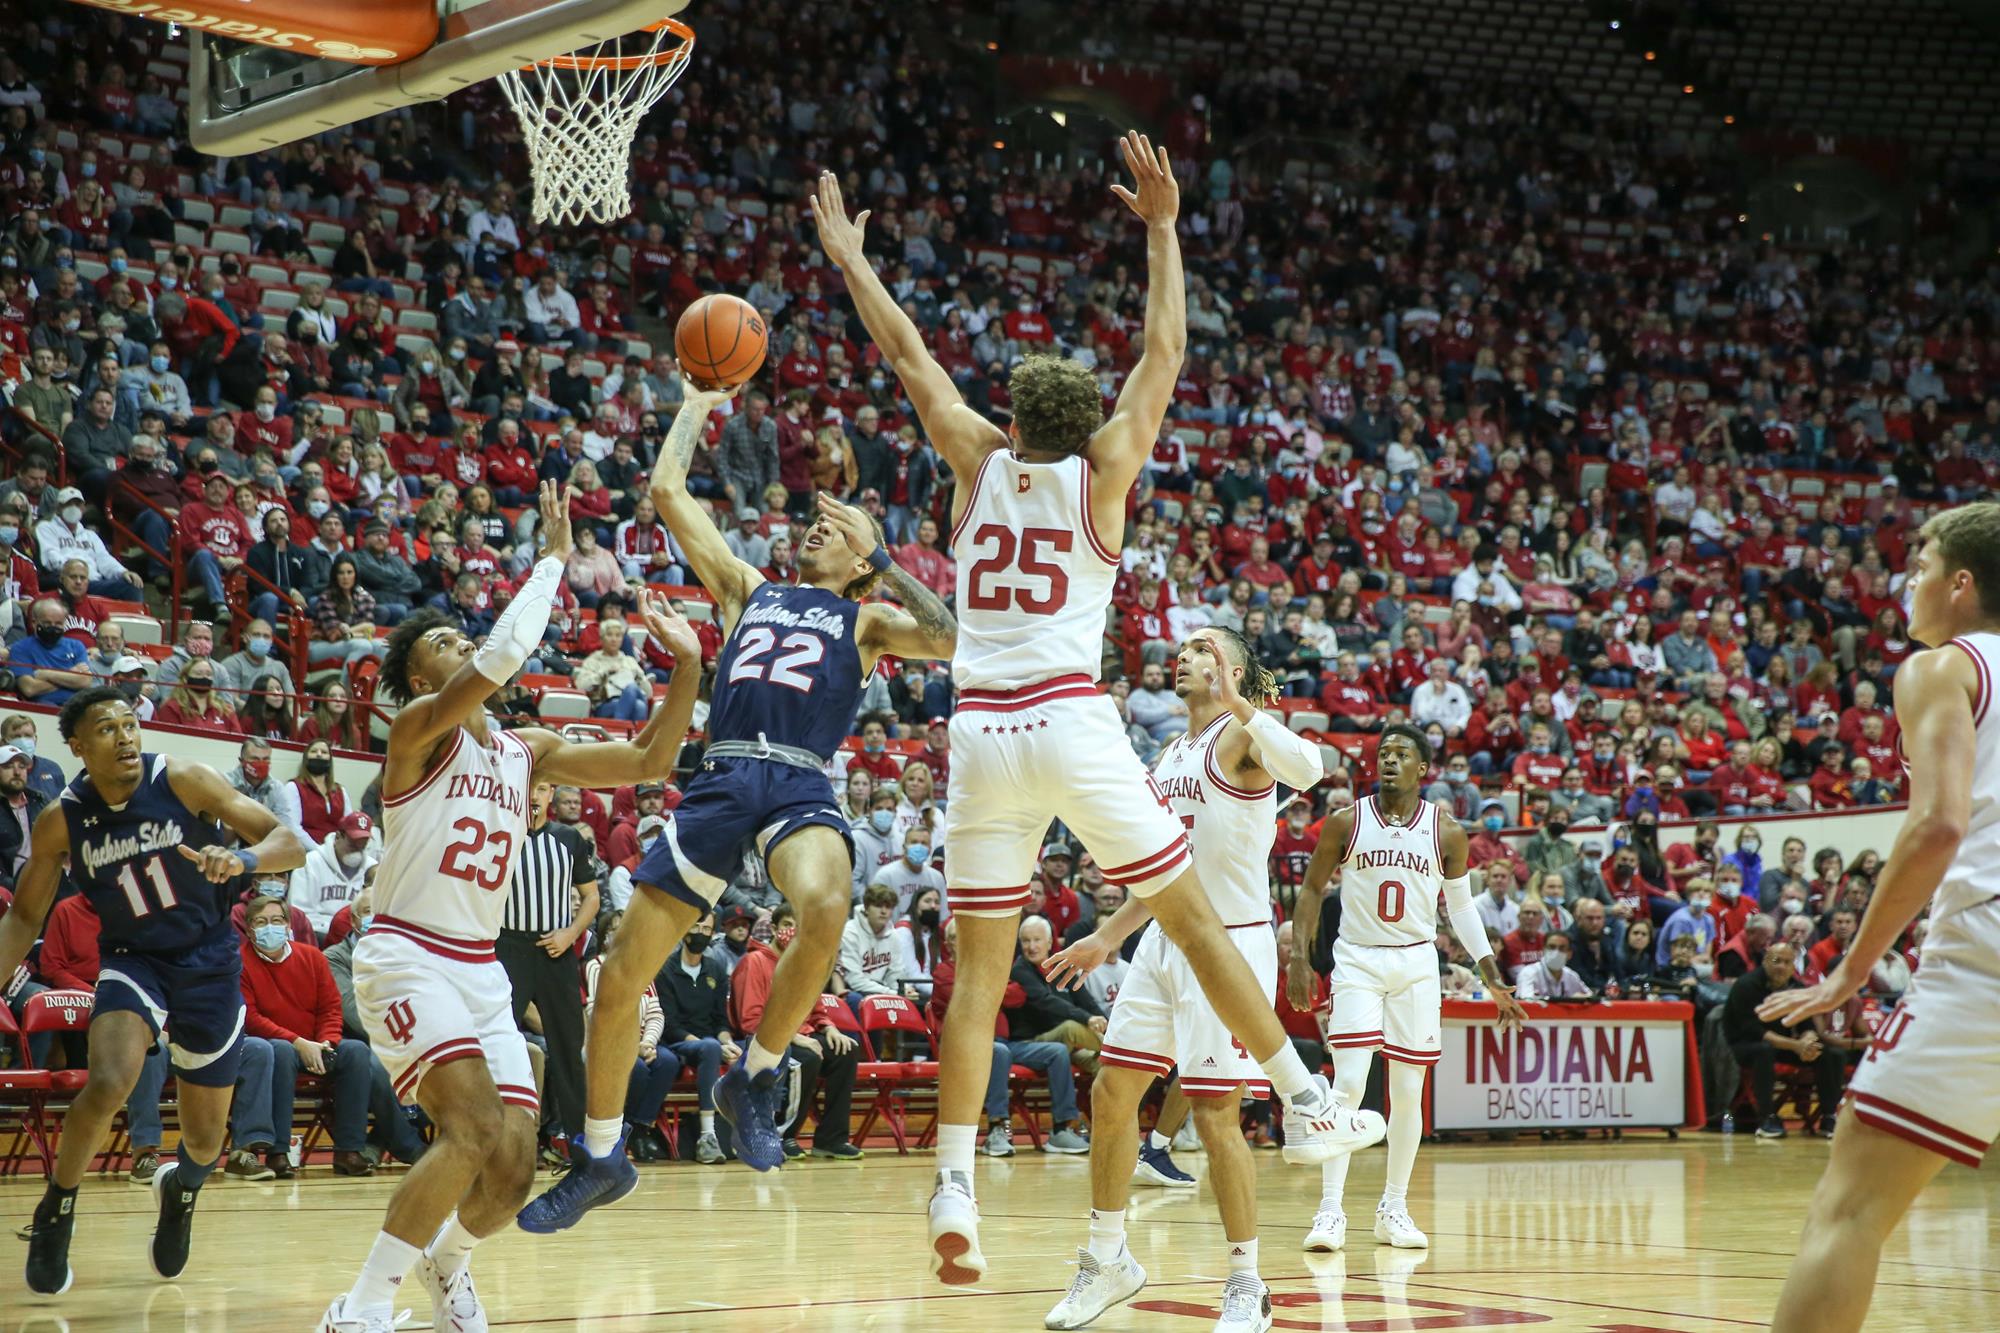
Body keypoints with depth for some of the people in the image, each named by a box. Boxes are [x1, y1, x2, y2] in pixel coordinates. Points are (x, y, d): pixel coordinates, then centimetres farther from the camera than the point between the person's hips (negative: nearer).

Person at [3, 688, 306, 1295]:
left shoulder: (182, 780, -16)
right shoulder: (61, 822, -11)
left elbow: (290, 842, -16)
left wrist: (242, 859, -37)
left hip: (209, 964, 0)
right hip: (133, 961, 0)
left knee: (205, 1140, 7)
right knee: (108, 1085, -30)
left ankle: (180, 1187, 45)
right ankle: (55, 1215, -6)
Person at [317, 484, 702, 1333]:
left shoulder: (528, 750, 14)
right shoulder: (420, 725, -6)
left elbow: (648, 761, 12)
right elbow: (505, 654, -23)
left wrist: (686, 665, 2)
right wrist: (553, 558, -16)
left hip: (482, 970, 7)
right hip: (406, 958, -7)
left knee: (514, 1170, 0)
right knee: (476, 1128, -26)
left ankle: (446, 1262, 33)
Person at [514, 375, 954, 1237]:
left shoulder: (863, 620, 17)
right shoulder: (747, 589, 25)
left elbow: (947, 638, -4)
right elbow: (668, 492, 24)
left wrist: (884, 565, 4)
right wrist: (696, 406, 31)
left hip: (801, 787, -3)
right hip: (721, 780, 3)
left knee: (825, 908, -38)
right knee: (621, 976, -1)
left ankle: (755, 1077, -16)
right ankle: (601, 1160, 17)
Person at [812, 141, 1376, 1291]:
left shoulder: (981, 462, 11)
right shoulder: (1100, 471, 6)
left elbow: (907, 352, 19)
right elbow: (1165, 352, 10)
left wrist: (847, 254, 28)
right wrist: (1163, 230, 13)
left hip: (982, 733, 3)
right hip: (1072, 720, -2)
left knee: (980, 972, 5)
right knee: (1194, 915, 6)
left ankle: (955, 1187, -3)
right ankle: (1310, 1108, 7)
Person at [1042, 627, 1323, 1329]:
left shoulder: (1242, 734, -9)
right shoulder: (1169, 756, 15)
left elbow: (1305, 767, -34)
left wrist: (1236, 701, -38)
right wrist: (1107, 938, 24)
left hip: (1231, 943, -8)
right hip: (1166, 940, 8)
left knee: (1216, 1115, -7)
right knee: (1112, 1094, 7)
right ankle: (1108, 1259, 21)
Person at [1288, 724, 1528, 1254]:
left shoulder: (1446, 832, 1)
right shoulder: (1346, 823, -1)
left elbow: (1461, 906, 10)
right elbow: (1312, 890, 6)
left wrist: (1493, 978, 6)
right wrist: (1299, 957, -5)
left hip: (1416, 966, 2)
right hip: (1357, 961, -2)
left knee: (1409, 1092, 4)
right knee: (1348, 1084, -13)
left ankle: (1394, 1209, 16)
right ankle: (1330, 1211, -11)